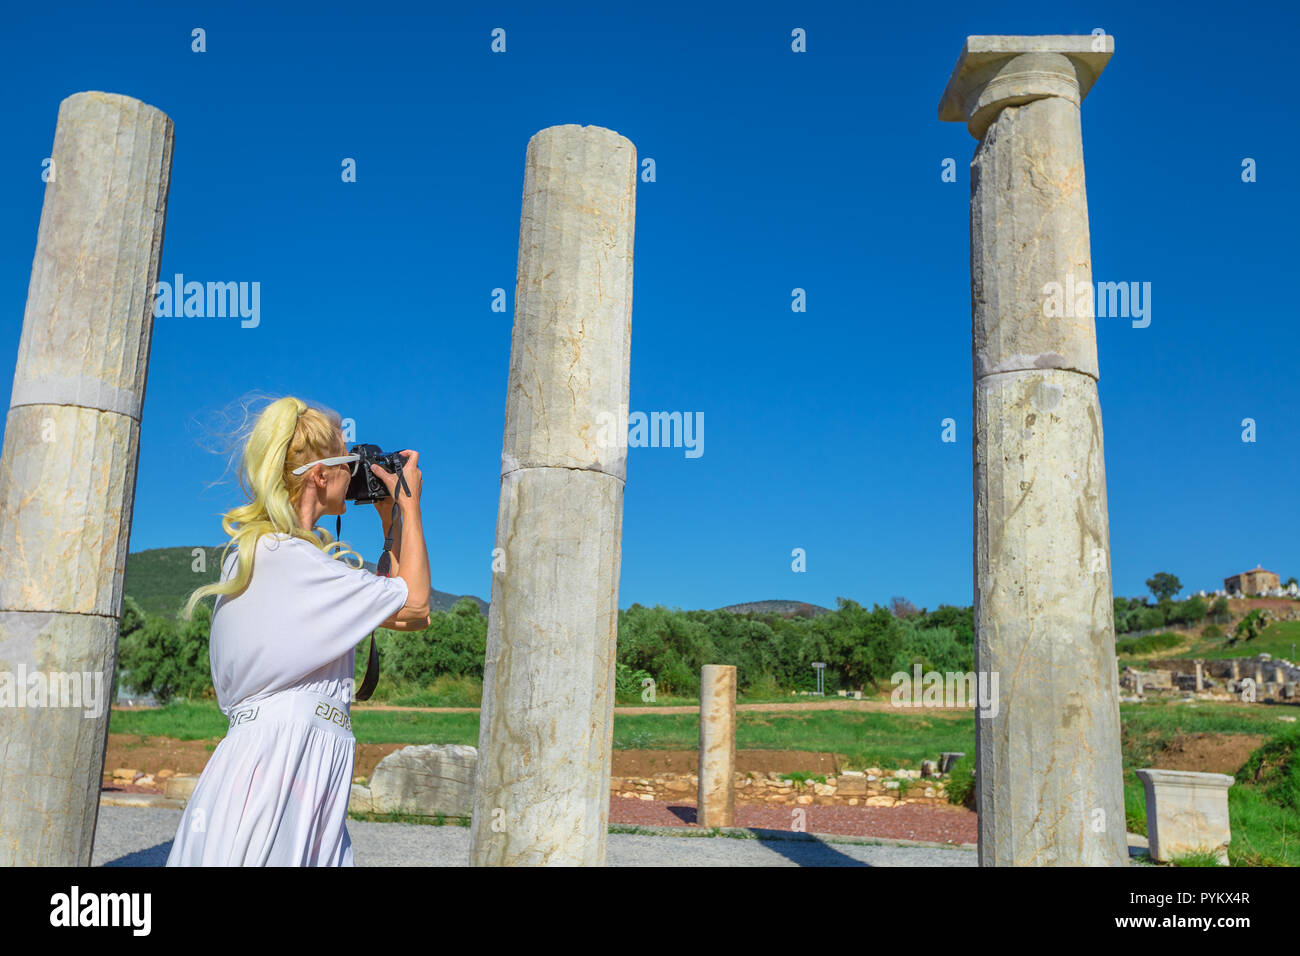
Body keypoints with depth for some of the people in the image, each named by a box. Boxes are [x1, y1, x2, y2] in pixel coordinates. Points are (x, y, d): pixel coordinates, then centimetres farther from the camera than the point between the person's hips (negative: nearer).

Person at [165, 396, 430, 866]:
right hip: (278, 762, -9)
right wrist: (409, 505, 5)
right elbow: (415, 603, -5)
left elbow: (407, 617, 19)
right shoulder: (285, 555, -13)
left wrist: (388, 520, 20)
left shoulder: (258, 553, 17)